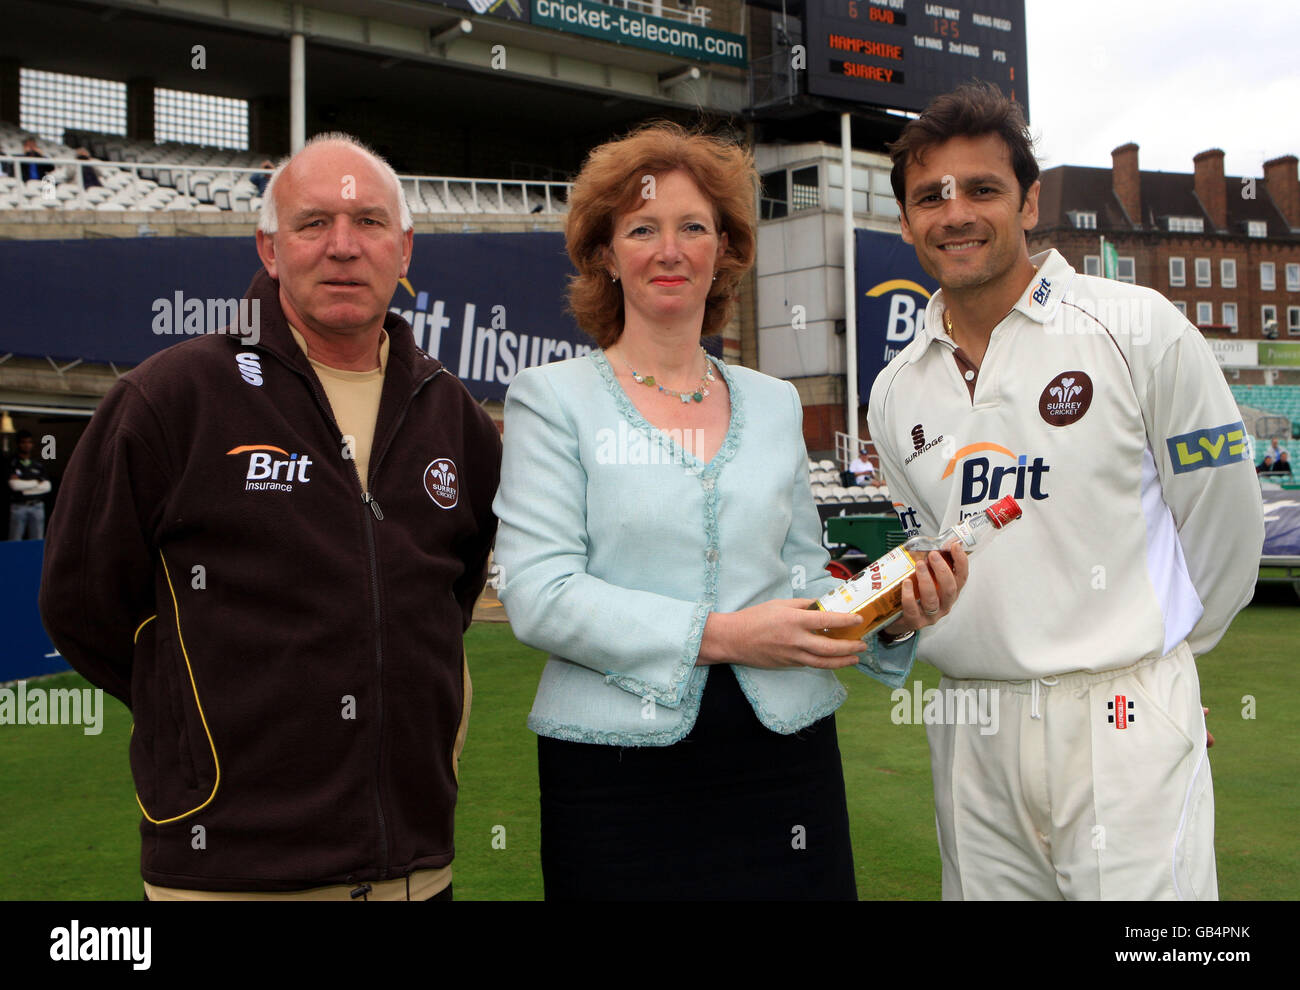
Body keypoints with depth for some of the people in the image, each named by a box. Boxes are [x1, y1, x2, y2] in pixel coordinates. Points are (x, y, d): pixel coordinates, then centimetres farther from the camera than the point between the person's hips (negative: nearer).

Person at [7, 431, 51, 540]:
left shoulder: (38, 464, 12)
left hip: (37, 506, 3)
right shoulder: (12, 463, 1)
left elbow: (47, 486, 4)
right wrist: (36, 482, 0)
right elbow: (15, 485, -10)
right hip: (18, 506, -3)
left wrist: (25, 487, -5)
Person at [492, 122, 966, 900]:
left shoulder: (775, 403, 12)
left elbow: (804, 577, 14)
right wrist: (718, 635, -17)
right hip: (621, 770, -3)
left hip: (786, 756, 3)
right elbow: (538, 594, -10)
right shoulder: (552, 398, 0)